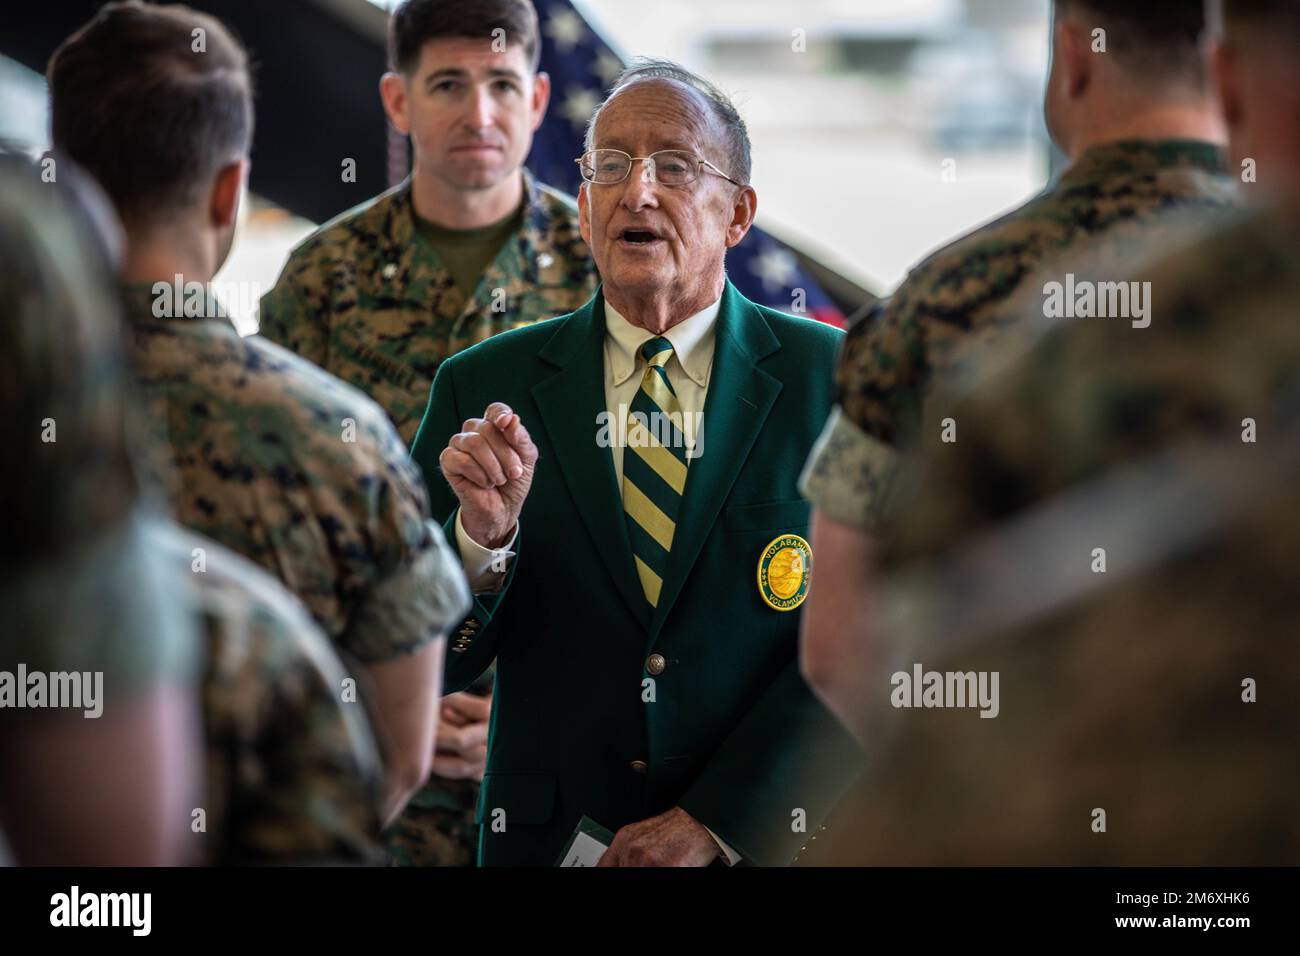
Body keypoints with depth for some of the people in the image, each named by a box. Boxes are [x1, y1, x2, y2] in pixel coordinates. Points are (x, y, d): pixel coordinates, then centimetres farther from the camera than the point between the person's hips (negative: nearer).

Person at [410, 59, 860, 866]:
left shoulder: (836, 380, -5)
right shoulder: (483, 389, -2)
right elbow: (429, 667, -4)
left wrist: (715, 821, -15)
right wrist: (482, 533, -22)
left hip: (767, 839, -1)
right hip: (549, 839, 1)